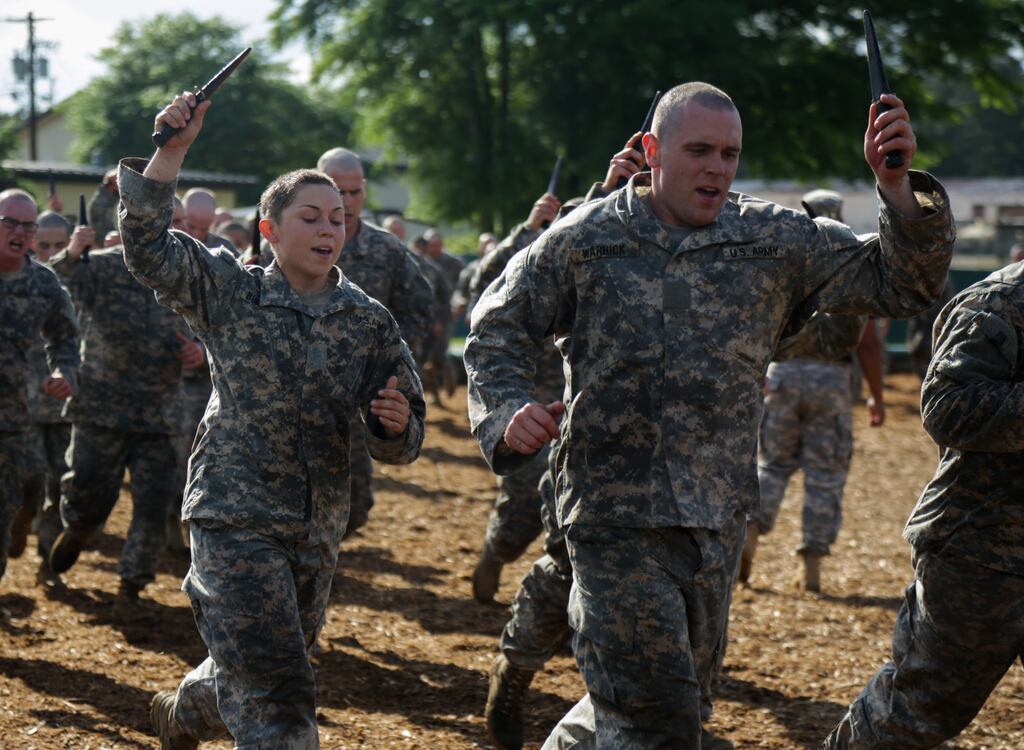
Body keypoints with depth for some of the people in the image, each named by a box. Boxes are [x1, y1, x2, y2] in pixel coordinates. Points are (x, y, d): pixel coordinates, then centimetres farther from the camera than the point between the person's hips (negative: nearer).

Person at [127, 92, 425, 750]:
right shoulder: (230, 292, -2)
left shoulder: (371, 322, 3)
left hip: (318, 529, 5)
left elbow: (398, 444, 4)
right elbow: (148, 245, -11)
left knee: (254, 676, 22)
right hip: (235, 517, -5)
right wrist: (171, 152, -18)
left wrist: (395, 424, -19)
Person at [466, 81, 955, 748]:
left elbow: (903, 285, 1)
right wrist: (509, 412, -9)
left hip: (718, 519, 4)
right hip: (615, 515, -4)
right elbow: (498, 329, 9)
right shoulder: (584, 240, -1)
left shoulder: (776, 241, 3)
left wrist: (898, 186, -16)